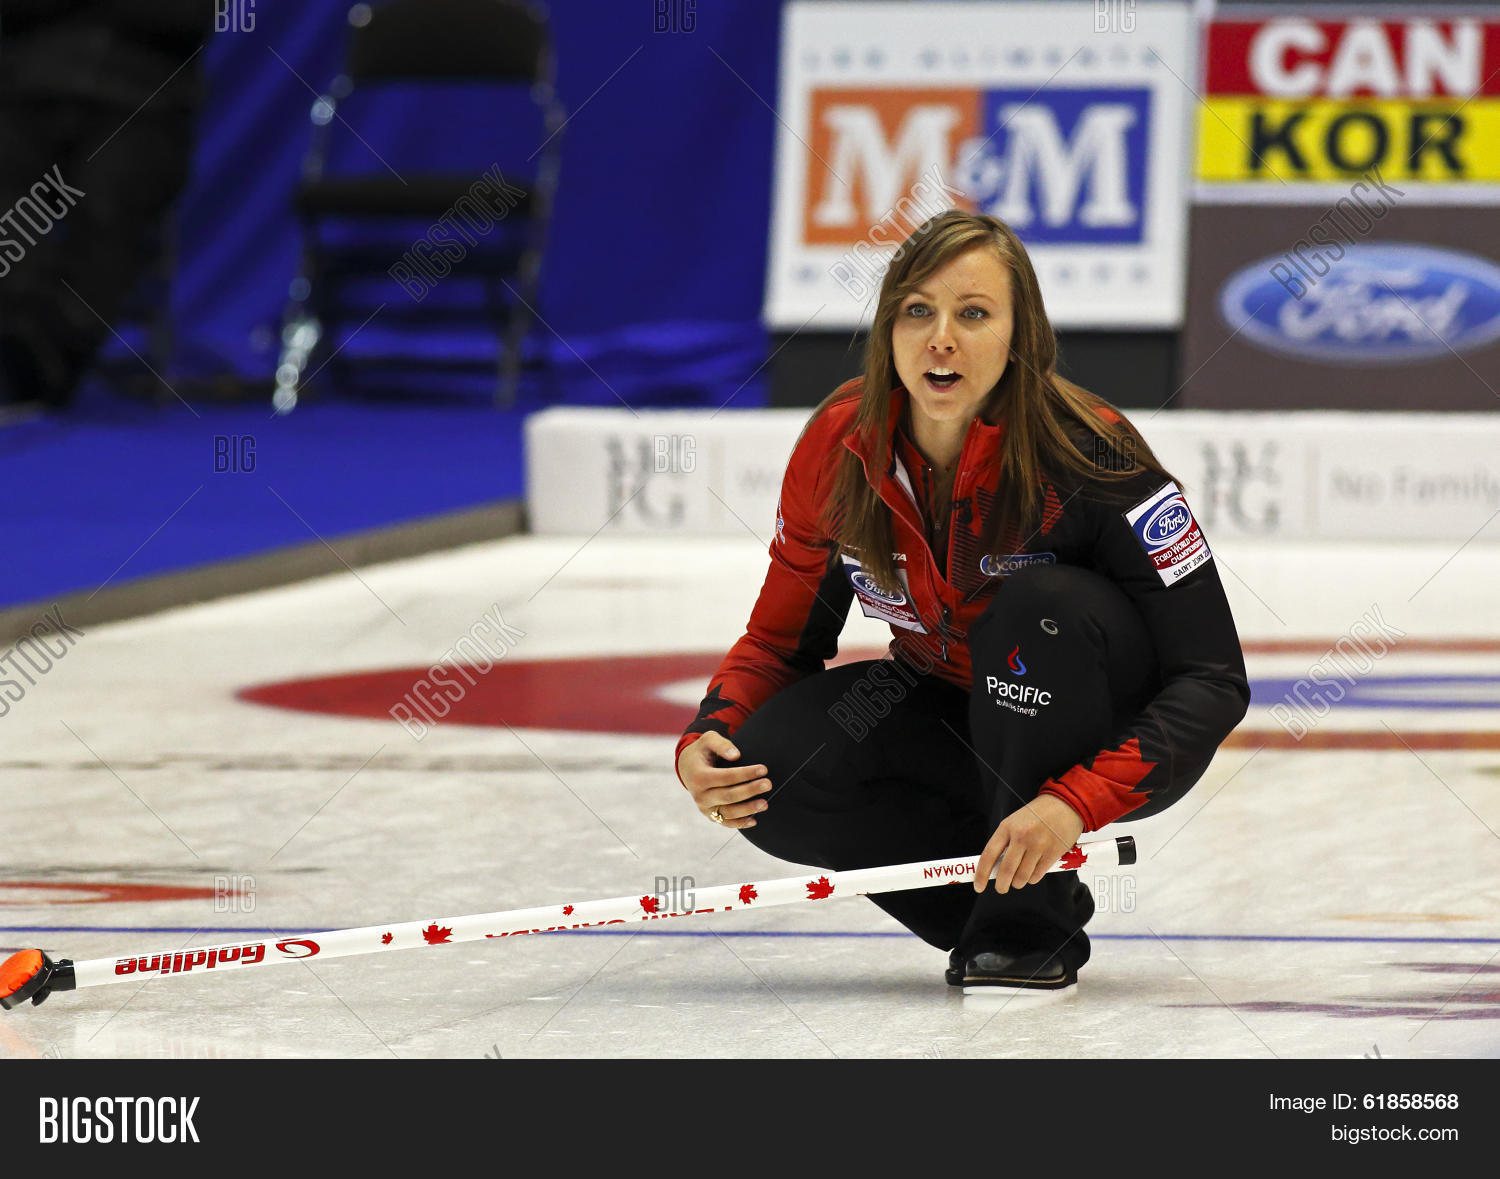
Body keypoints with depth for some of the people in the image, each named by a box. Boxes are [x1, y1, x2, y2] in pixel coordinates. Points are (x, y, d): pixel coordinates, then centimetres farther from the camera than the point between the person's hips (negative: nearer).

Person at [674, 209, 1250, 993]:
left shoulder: (1089, 456, -27)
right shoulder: (840, 448, -14)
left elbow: (1215, 681, -27)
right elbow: (782, 639, -1)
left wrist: (1075, 802, -40)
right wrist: (703, 744, -22)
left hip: (1116, 738, -4)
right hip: (948, 716, 4)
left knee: (1039, 605, -35)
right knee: (768, 770, -23)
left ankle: (1031, 923, -18)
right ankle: (994, 906, -3)